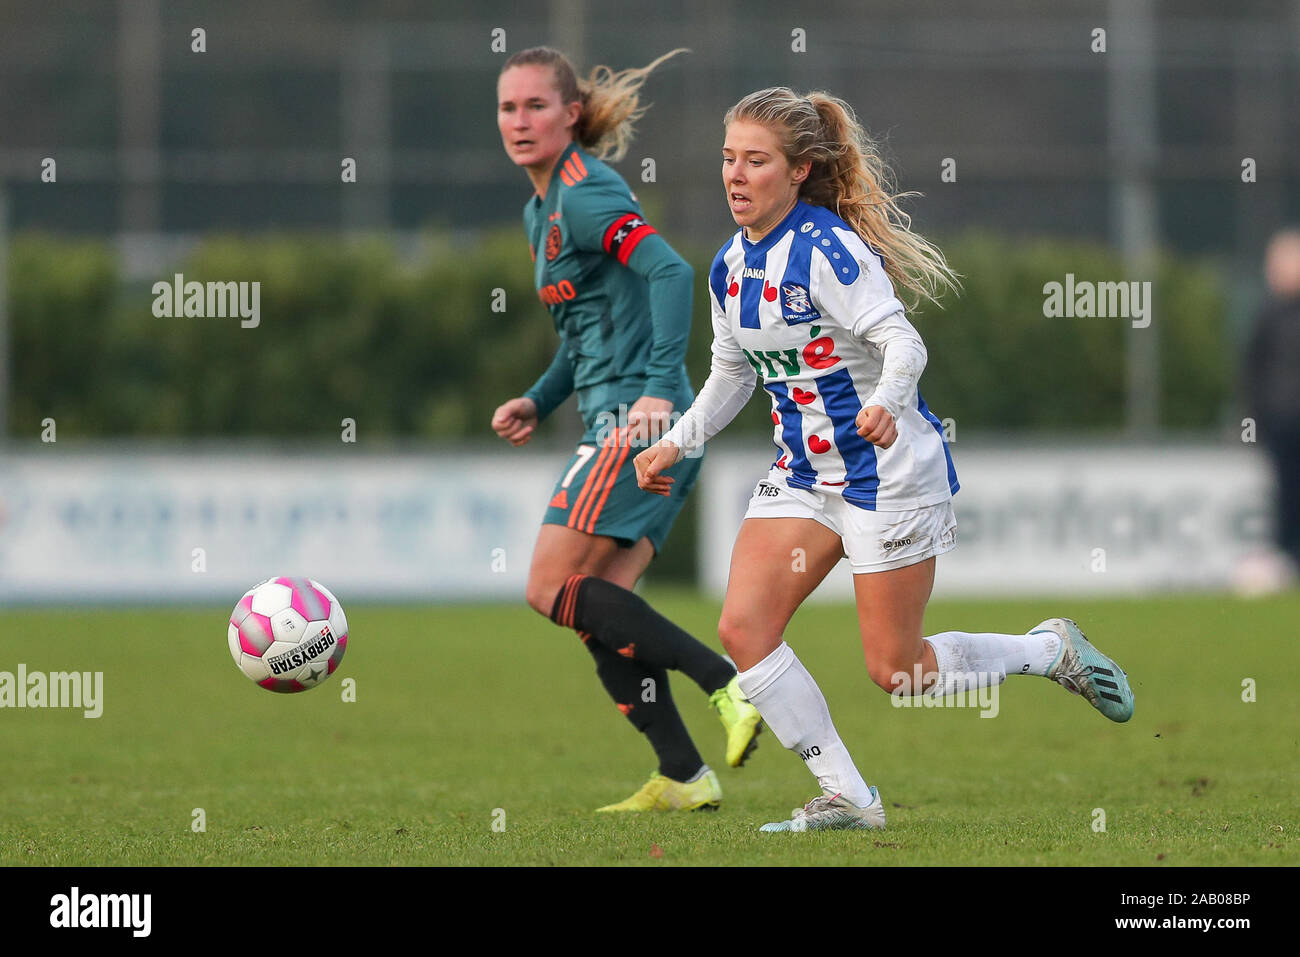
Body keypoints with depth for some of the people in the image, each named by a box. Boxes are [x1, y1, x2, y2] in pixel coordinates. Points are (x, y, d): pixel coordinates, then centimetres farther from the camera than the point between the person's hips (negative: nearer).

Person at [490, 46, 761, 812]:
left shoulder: (585, 194, -11)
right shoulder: (542, 211, 20)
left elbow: (670, 270, -25)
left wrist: (660, 388, -34)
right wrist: (539, 403, 15)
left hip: (636, 422, -10)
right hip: (620, 425, 10)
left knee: (553, 590, -12)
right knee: (599, 612, 7)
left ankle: (730, 684, -17)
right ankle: (683, 777, 5)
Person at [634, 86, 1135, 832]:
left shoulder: (826, 250, -19)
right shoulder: (732, 266, 5)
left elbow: (903, 344, -26)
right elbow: (732, 374, 19)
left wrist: (884, 404, -45)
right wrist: (676, 443, 8)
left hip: (886, 469, -8)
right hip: (805, 472, 8)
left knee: (896, 671, -4)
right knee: (742, 628, -8)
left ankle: (1052, 650, 21)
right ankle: (846, 799, 1)